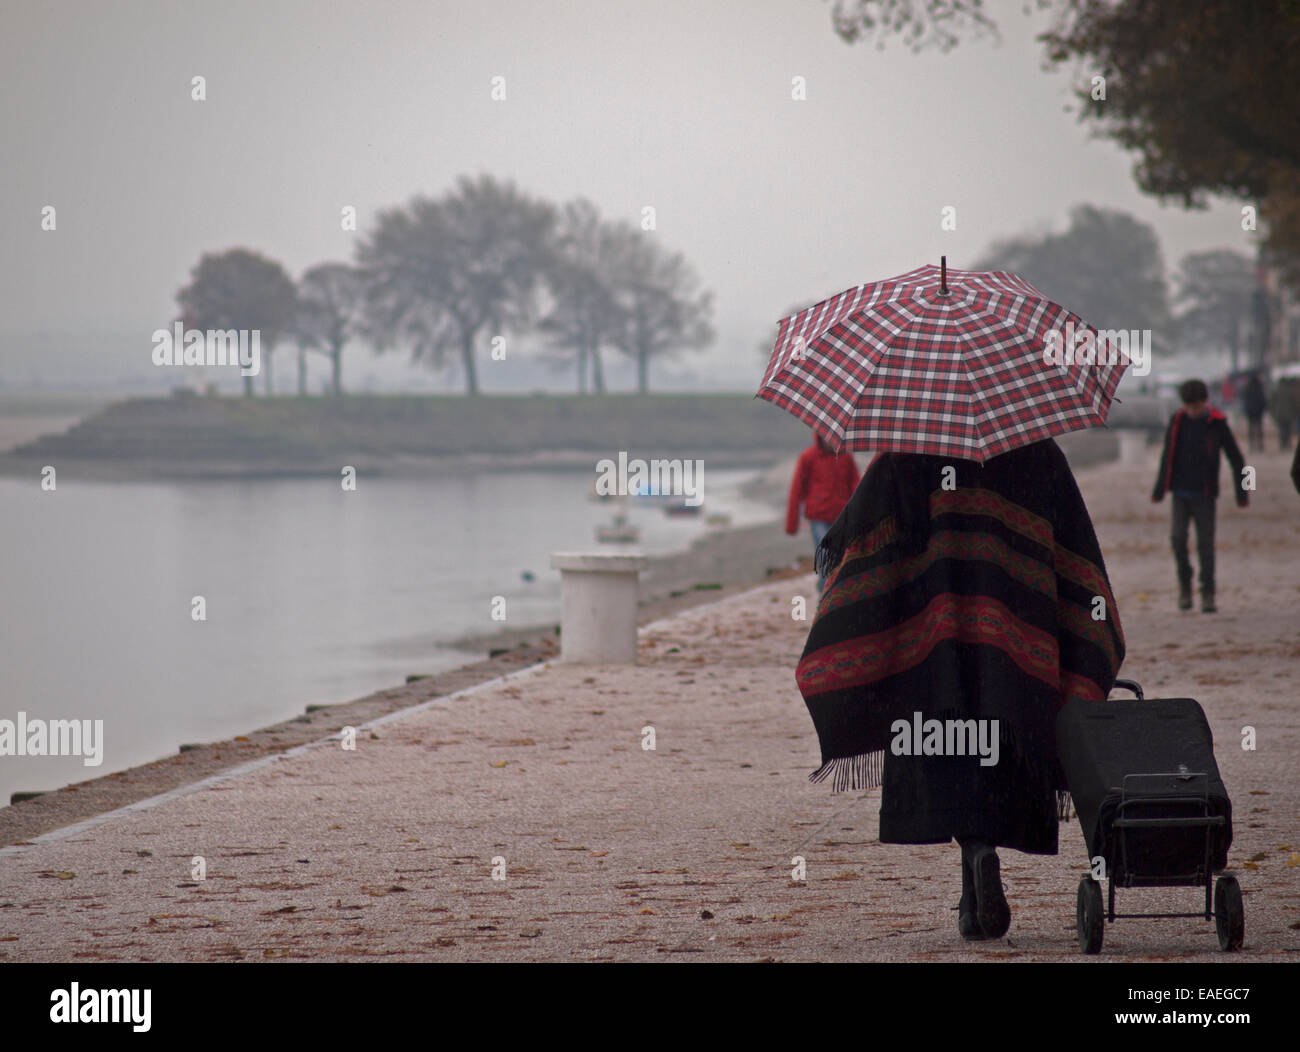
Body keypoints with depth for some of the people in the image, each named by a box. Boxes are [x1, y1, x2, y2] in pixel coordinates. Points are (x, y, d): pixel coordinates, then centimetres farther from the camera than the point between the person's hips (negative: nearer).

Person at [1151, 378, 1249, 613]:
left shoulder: (1217, 424, -6)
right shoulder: (1177, 421, 3)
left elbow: (1236, 460, -1)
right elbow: (1167, 457, 14)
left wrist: (1242, 494, -2)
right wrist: (1159, 489, 16)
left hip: (1204, 494, -2)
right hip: (1180, 492, 2)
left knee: (1205, 543, -2)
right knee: (1178, 537, -11)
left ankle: (1208, 594, 5)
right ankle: (1184, 584, 8)